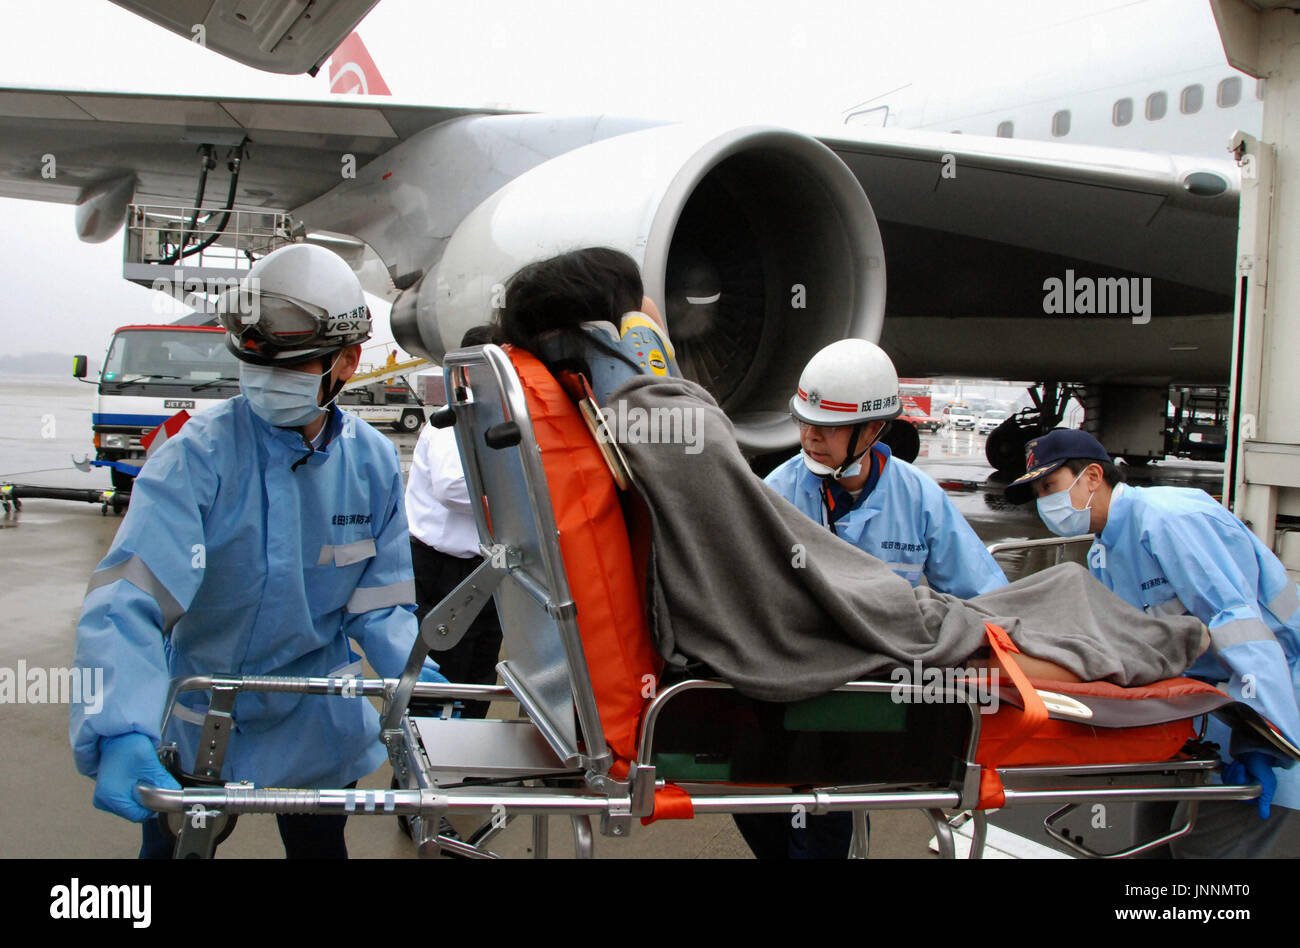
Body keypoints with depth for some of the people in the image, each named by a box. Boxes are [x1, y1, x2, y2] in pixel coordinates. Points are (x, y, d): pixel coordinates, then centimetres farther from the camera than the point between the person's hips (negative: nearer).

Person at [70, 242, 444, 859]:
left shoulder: (373, 462, -9)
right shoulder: (199, 456, -23)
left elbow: (377, 600, -1)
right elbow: (125, 601, -33)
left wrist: (411, 670, -20)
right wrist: (119, 734, -47)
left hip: (319, 720, 3)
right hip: (199, 719, -3)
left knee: (319, 846, 21)